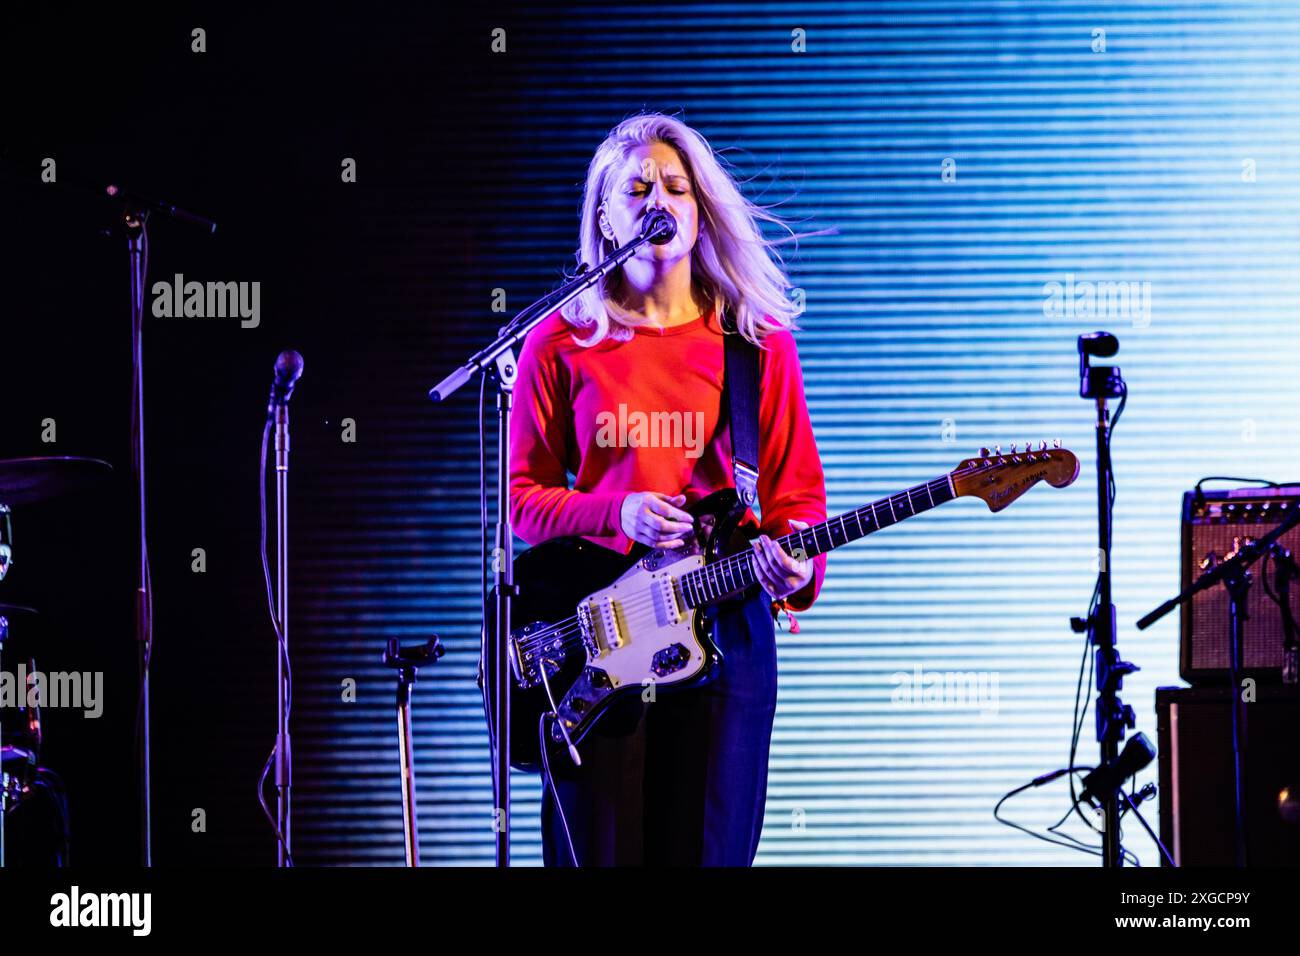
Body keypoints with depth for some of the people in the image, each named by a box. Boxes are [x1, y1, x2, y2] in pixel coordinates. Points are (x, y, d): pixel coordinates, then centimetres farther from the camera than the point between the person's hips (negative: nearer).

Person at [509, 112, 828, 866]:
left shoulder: (757, 341, 7)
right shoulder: (562, 344, 4)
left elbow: (795, 490, 7)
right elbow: (523, 496, 5)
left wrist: (797, 560, -14)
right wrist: (618, 512, -13)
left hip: (725, 627, 1)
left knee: (711, 851, 2)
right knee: (599, 852, 0)